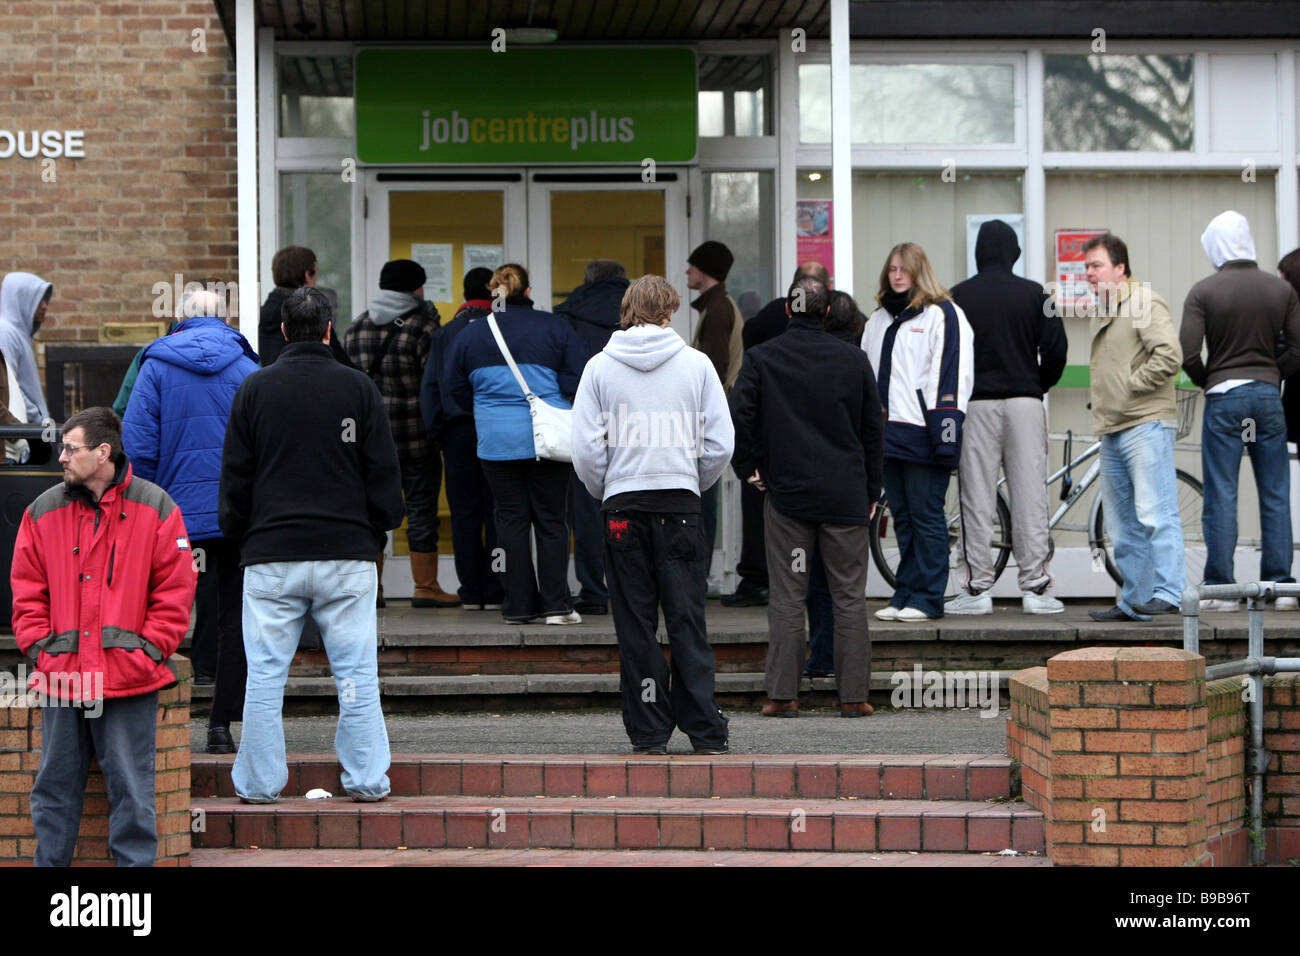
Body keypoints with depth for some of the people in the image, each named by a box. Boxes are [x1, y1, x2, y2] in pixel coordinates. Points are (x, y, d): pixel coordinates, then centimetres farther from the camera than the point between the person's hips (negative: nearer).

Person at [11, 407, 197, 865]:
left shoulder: (154, 509, 1)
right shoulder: (43, 513, 9)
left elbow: (175, 591, 0)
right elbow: (27, 591, 12)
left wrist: (147, 651, -8)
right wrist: (40, 648, -1)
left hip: (130, 681, -3)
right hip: (60, 678, 3)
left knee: (131, 790, 0)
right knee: (54, 788, 9)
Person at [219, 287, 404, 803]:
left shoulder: (255, 388, 3)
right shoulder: (358, 387, 1)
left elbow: (235, 475, 6)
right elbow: (383, 470, 4)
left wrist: (238, 533, 18)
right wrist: (377, 531, 15)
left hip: (271, 553, 0)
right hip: (347, 552, 0)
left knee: (265, 675, 4)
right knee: (356, 675, 3)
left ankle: (259, 782, 6)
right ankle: (367, 779, 5)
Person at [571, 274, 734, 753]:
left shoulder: (599, 367, 1)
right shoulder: (696, 364, 2)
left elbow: (586, 450, -3)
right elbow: (721, 444, 0)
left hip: (623, 507, 0)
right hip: (681, 505, 0)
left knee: (635, 625, 5)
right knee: (687, 621, 3)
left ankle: (649, 731, 5)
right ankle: (705, 730, 1)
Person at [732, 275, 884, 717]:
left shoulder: (761, 357, -2)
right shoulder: (854, 359, 2)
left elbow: (739, 415, -10)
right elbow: (872, 428, 7)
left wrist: (750, 466, 3)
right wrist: (871, 490, 15)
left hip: (786, 492, 0)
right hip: (845, 494, 1)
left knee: (786, 597, 3)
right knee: (848, 597, 5)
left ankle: (782, 694, 1)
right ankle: (853, 694, 5)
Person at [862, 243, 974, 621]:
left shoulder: (942, 314, -4)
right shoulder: (878, 320, 20)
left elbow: (952, 371, -11)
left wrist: (945, 427, -18)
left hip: (922, 433, -7)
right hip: (887, 431, 7)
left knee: (926, 516, -4)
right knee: (902, 517, 11)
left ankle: (927, 597, 0)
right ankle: (905, 593, 15)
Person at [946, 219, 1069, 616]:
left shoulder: (957, 296, 1)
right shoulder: (1034, 294, 2)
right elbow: (1056, 349, -1)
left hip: (975, 403, -1)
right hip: (1025, 402, 1)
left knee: (976, 499, 1)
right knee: (1030, 495, 3)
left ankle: (976, 589, 0)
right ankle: (1035, 587, 2)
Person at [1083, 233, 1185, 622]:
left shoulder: (1145, 303, -8)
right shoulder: (1102, 310, 20)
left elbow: (1169, 356, -20)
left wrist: (1132, 384, -13)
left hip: (1146, 425, -9)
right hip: (1111, 430, 10)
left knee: (1154, 514, -14)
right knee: (1123, 525, 10)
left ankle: (1168, 592, -15)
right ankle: (1133, 601, 15)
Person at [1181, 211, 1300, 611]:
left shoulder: (1204, 291, -5)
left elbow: (1187, 355, -11)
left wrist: (1208, 382, 7)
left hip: (1223, 398, -2)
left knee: (1221, 497, 1)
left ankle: (1221, 589, 1)